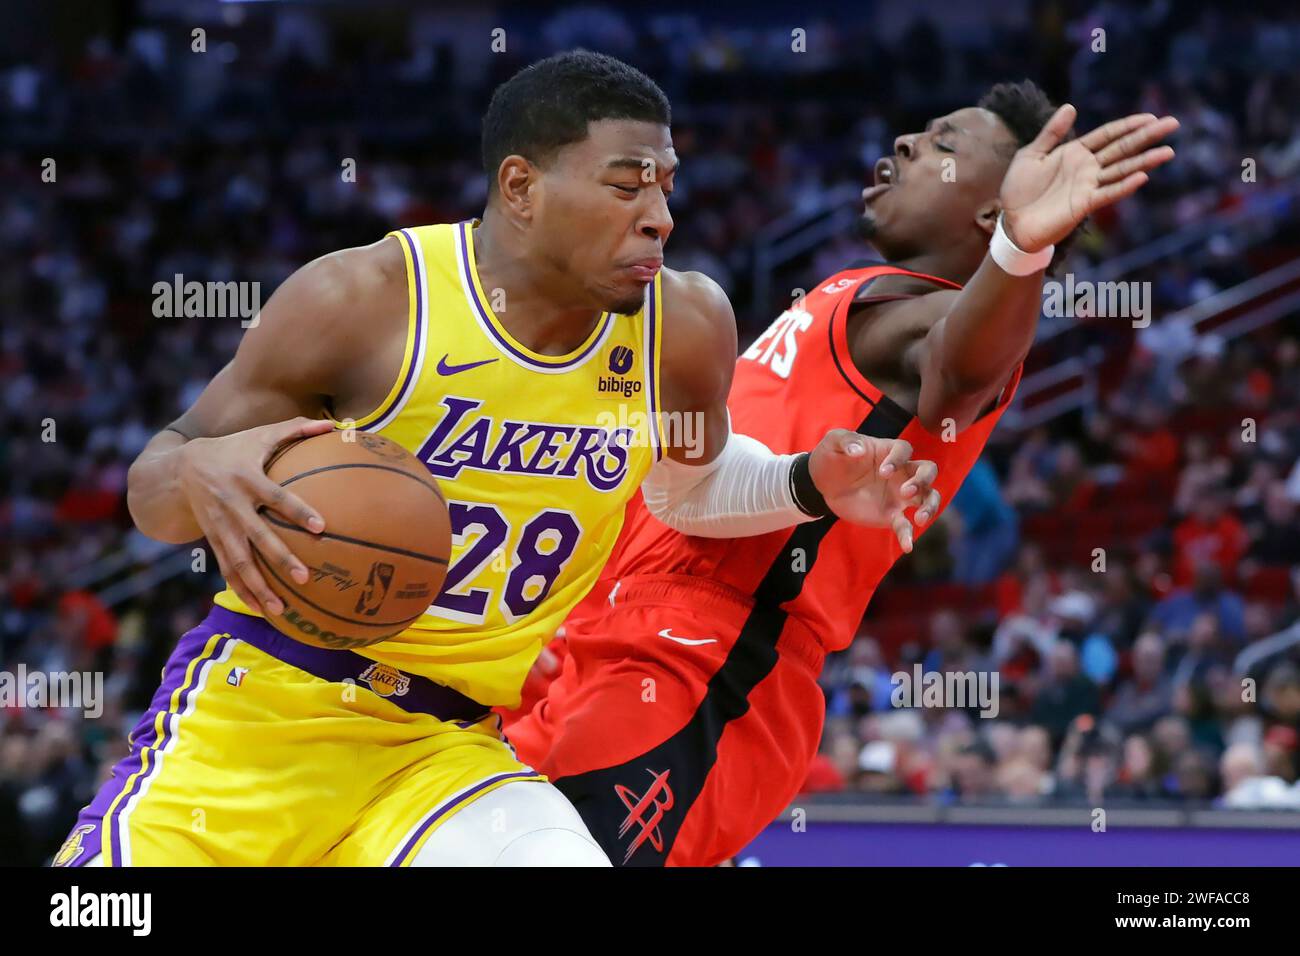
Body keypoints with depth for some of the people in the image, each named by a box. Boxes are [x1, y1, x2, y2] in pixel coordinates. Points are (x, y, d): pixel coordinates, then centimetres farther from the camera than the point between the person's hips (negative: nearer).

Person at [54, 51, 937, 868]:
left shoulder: (685, 326, -1)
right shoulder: (366, 299, -12)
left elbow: (690, 486, 23)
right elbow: (153, 490, -4)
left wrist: (811, 488, 3)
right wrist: (197, 474, -28)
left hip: (449, 749, 3)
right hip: (260, 710, -3)